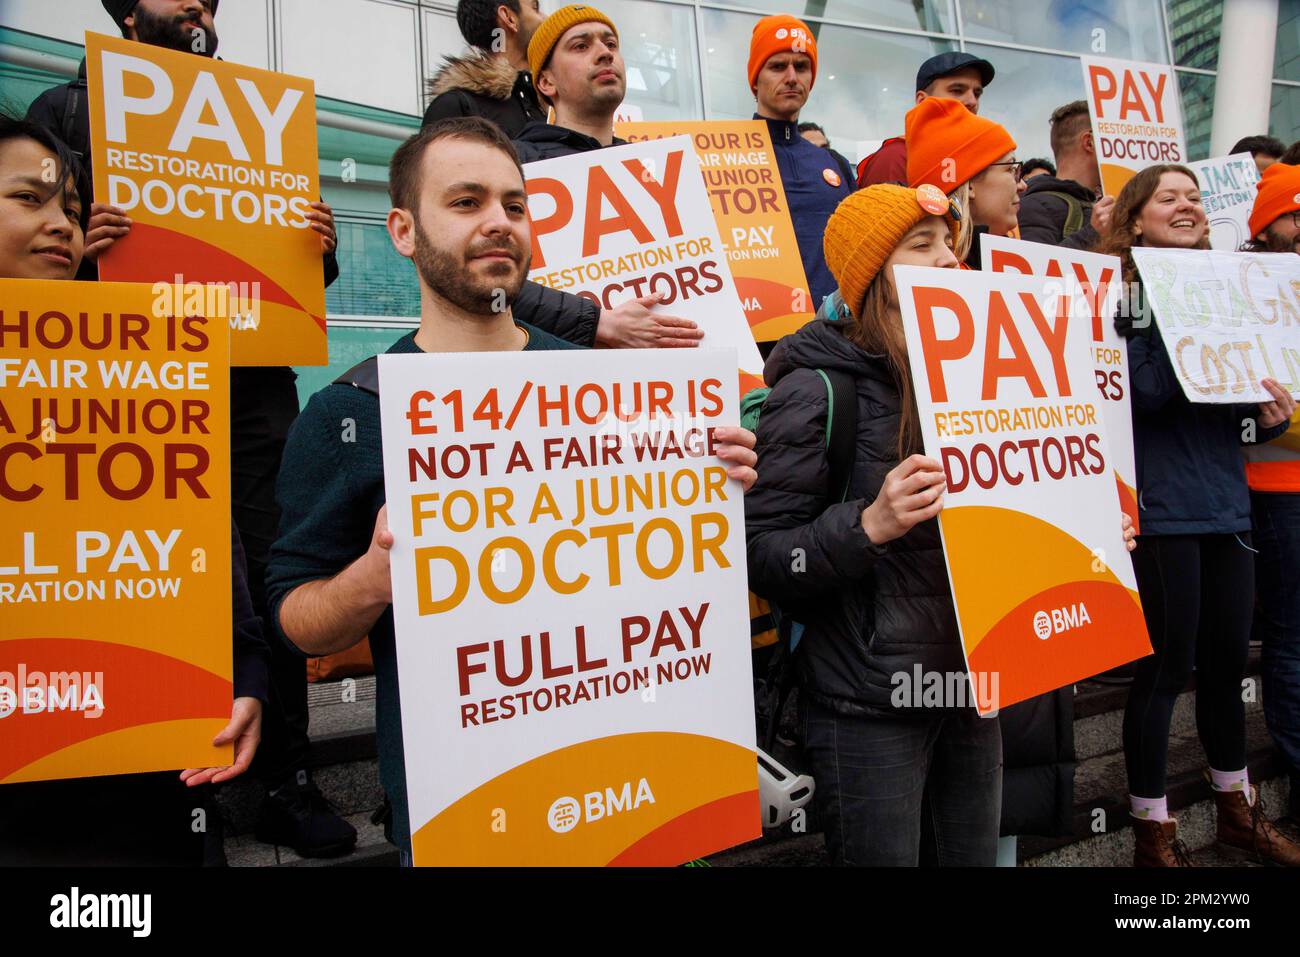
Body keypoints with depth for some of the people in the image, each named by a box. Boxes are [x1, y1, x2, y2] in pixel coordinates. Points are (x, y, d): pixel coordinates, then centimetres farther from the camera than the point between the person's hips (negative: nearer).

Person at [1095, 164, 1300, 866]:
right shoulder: (1125, 289, -4)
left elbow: (1236, 400, 19)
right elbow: (1148, 392, -17)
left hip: (1226, 502, 6)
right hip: (1160, 509, -6)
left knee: (1227, 661, 16)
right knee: (1166, 668, 0)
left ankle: (1237, 809, 35)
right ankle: (1153, 832, 16)